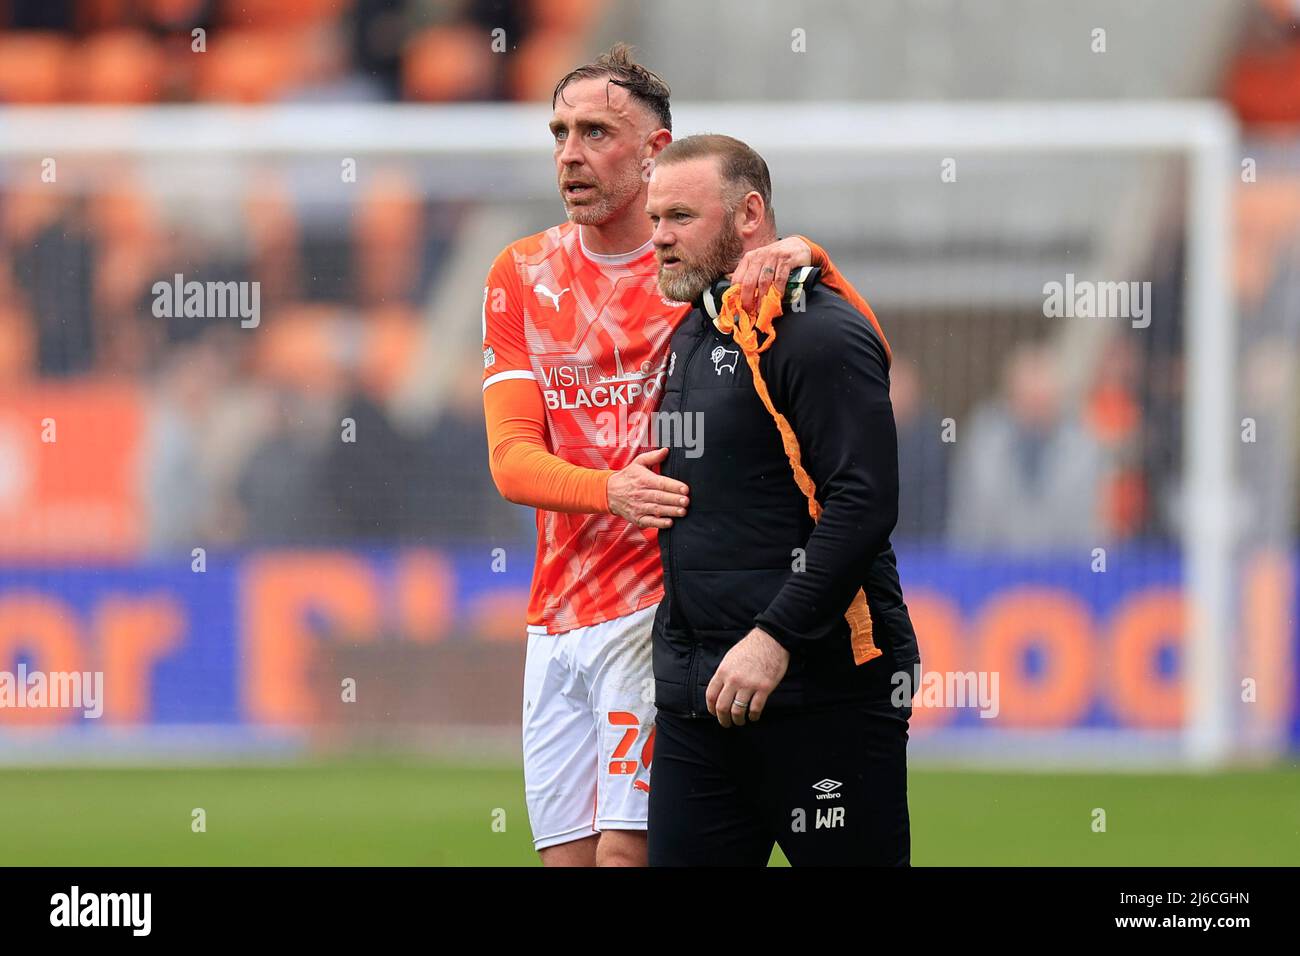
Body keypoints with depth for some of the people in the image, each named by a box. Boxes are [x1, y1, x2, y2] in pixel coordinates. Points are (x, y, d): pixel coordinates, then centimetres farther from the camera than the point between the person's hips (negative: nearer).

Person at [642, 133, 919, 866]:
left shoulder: (823, 334, -11)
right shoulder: (691, 337, 17)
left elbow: (864, 505, -19)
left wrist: (775, 640, -23)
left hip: (821, 690, -9)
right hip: (697, 695, 9)